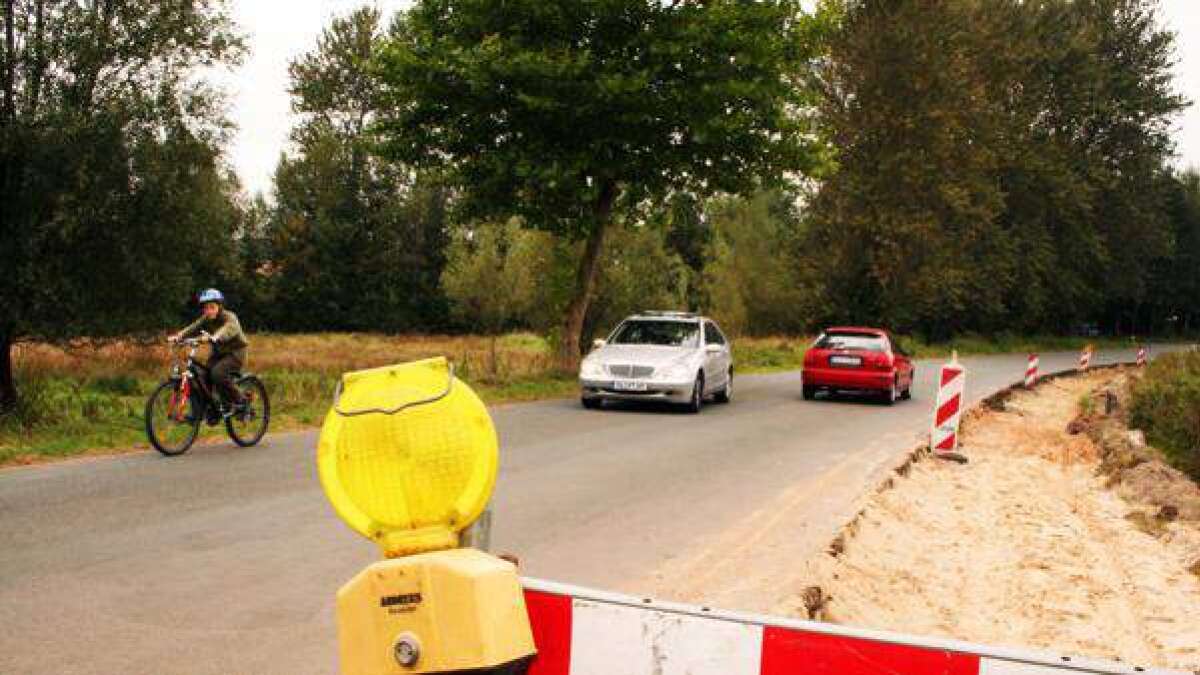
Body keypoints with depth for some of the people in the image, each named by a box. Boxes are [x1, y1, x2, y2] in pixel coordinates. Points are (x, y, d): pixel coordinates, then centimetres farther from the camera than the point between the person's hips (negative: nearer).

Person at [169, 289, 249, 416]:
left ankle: (238, 402, -14)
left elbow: (228, 329, -42)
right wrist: (178, 336, -38)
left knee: (218, 372, -30)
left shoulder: (230, 318, -20)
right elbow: (193, 328, -18)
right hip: (218, 353, 7)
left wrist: (214, 337, -63)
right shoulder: (206, 320, -2)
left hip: (235, 352, -6)